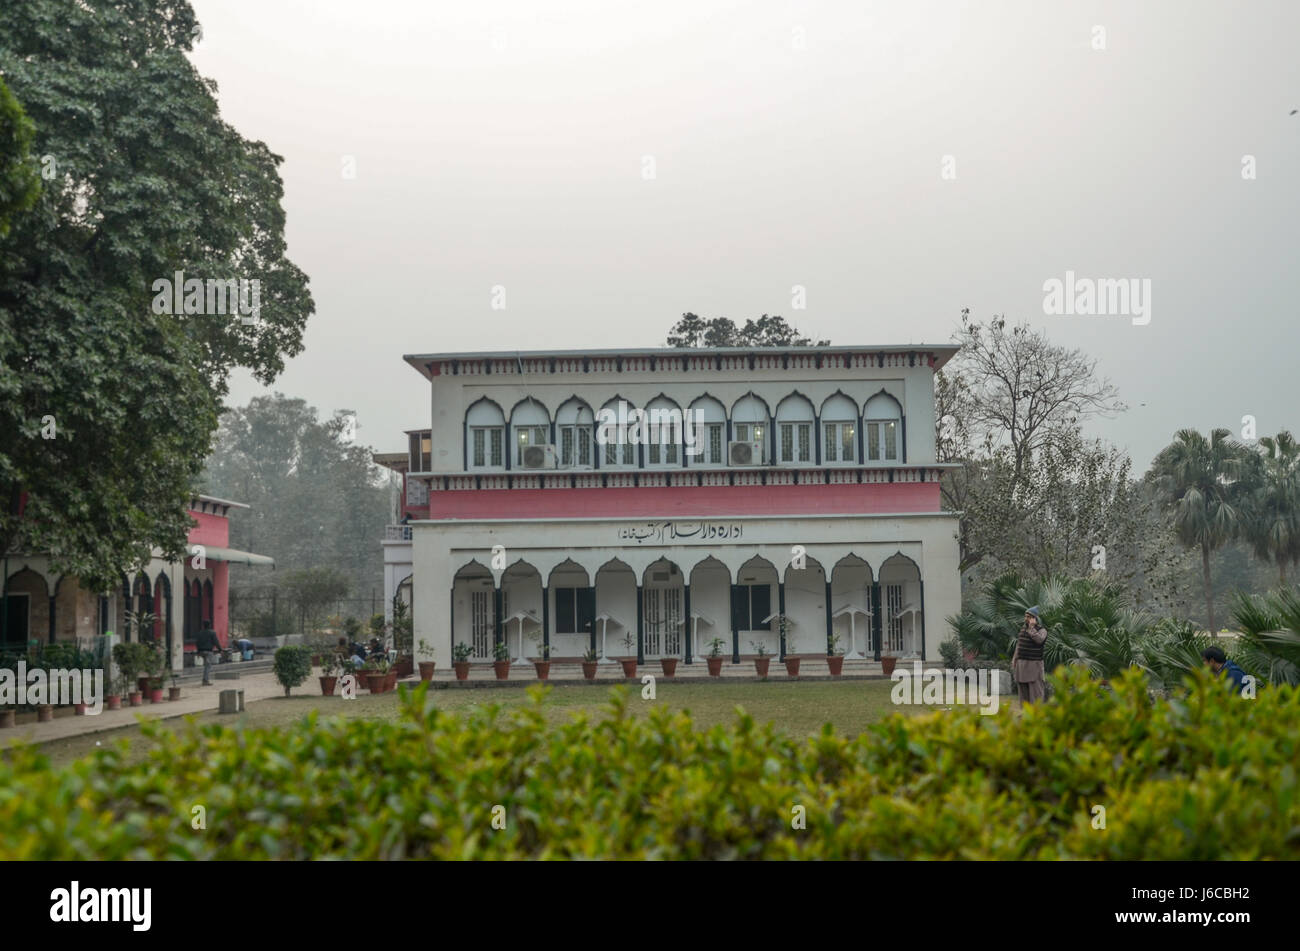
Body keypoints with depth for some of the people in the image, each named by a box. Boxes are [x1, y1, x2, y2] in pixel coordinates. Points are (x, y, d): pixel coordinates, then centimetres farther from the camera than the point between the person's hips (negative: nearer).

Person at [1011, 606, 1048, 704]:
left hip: (1034, 664, -7)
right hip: (1021, 664, 7)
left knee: (1035, 690, -7)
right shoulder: (1023, 629, 13)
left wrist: (1032, 627, -20)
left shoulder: (1042, 630, -7)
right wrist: (1014, 661, 13)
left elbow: (1039, 639, -28)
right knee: (1023, 689, 7)